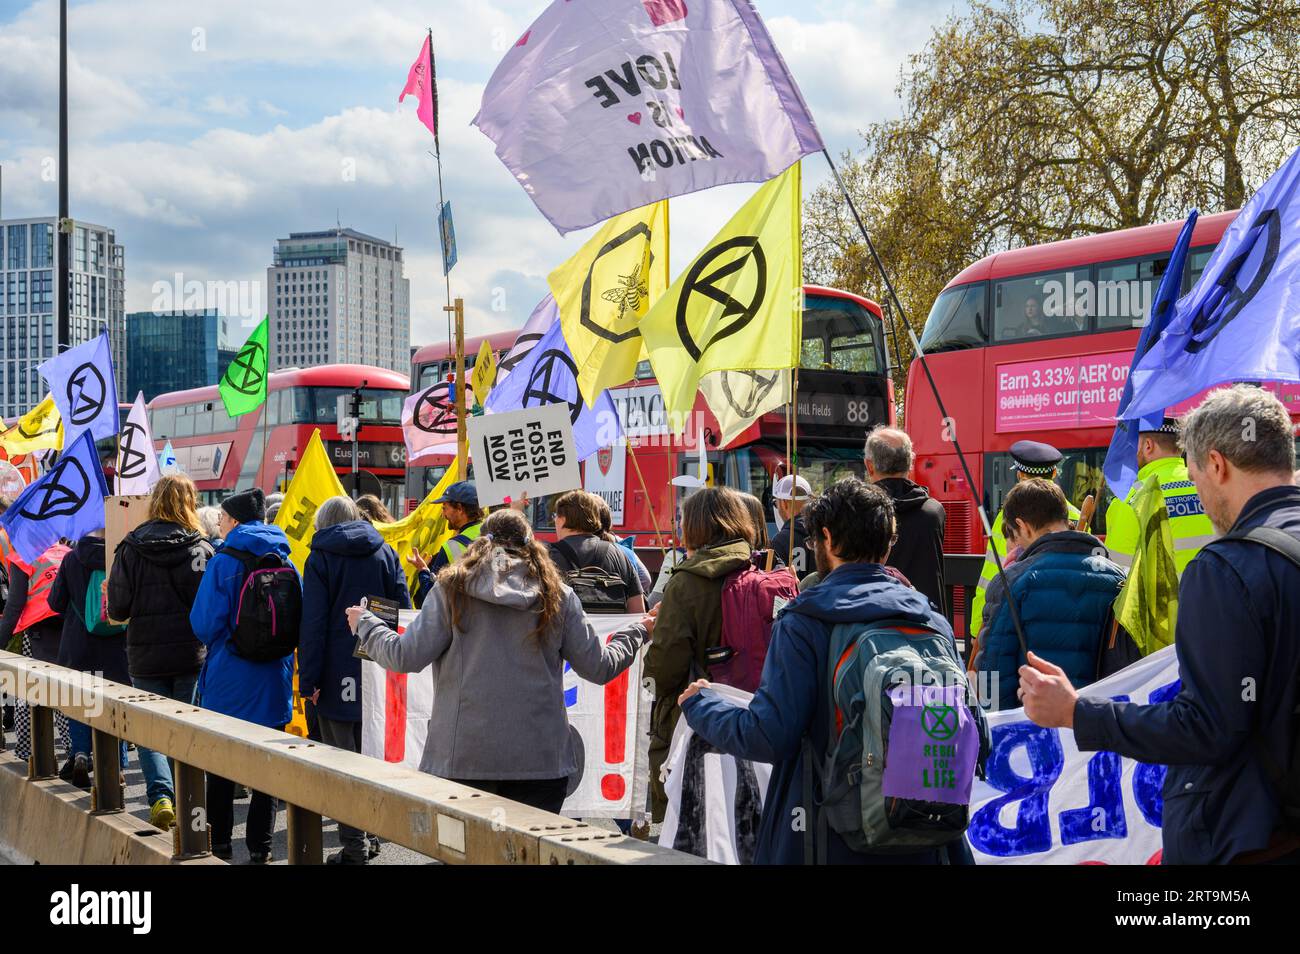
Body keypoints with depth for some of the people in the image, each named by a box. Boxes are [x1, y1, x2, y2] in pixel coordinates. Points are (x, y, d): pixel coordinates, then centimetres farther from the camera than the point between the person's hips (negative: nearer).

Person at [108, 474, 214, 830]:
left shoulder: (131, 547, -5)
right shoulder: (201, 548, -7)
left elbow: (117, 608, -5)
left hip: (145, 654, 0)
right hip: (191, 653, 0)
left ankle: (160, 795, -9)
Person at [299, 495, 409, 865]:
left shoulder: (321, 558, -3)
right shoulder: (385, 552, 8)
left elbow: (313, 623, -8)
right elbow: (404, 608, 7)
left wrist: (309, 680, -8)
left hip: (339, 672, -4)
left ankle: (354, 845, -1)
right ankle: (372, 835, 20)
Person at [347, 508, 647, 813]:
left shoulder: (452, 588, 2)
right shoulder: (558, 596, 6)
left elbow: (406, 657, -2)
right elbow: (598, 667, 10)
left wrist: (364, 624, 18)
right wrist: (637, 633, 30)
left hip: (463, 757, -1)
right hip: (540, 760, 1)